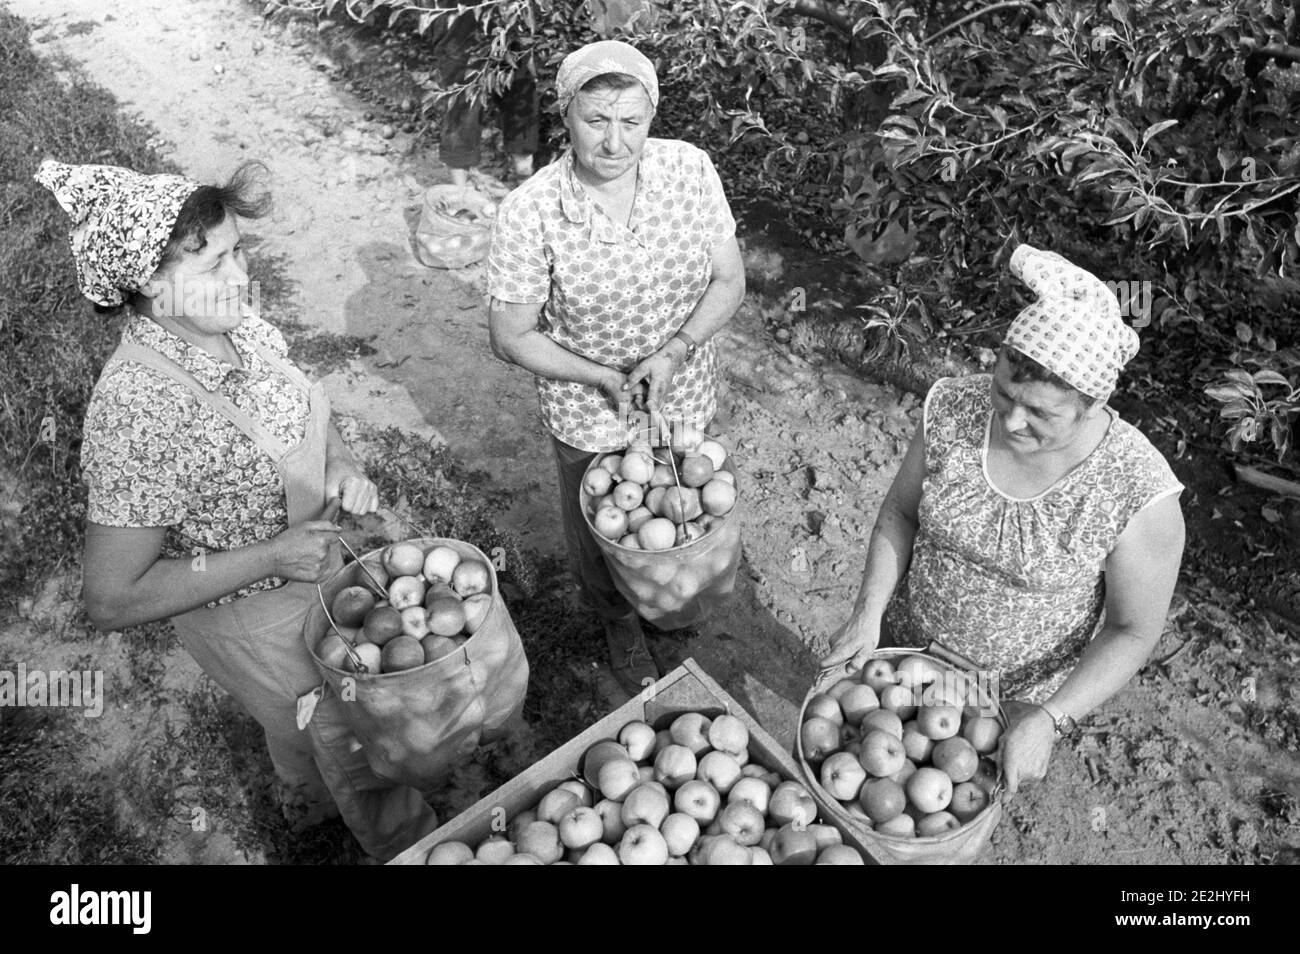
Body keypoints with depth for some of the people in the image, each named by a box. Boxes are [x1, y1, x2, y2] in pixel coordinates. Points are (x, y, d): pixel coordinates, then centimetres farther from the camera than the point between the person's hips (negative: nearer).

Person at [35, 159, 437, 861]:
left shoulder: (239, 327, -14)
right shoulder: (137, 411, -35)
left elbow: (303, 413, 6)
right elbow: (112, 602, -28)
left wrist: (341, 466, -14)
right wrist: (271, 557, -29)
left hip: (312, 566, 7)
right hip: (254, 619, -7)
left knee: (301, 713, 35)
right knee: (357, 743, 17)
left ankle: (306, 801, 66)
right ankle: (408, 846, 47)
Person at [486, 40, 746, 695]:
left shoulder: (691, 169, -16)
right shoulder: (528, 213, -25)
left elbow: (728, 282, -7)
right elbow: (511, 339, -15)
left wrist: (674, 351, -22)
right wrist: (606, 377, -23)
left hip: (686, 397, 3)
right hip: (588, 416, -2)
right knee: (600, 536, 22)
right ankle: (618, 622, 57)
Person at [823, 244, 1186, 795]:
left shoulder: (1140, 496, -28)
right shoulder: (955, 410, -20)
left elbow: (1133, 631, -15)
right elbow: (900, 512, -6)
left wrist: (1049, 720, -25)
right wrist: (869, 612, -17)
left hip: (1017, 694, -3)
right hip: (904, 641, 3)